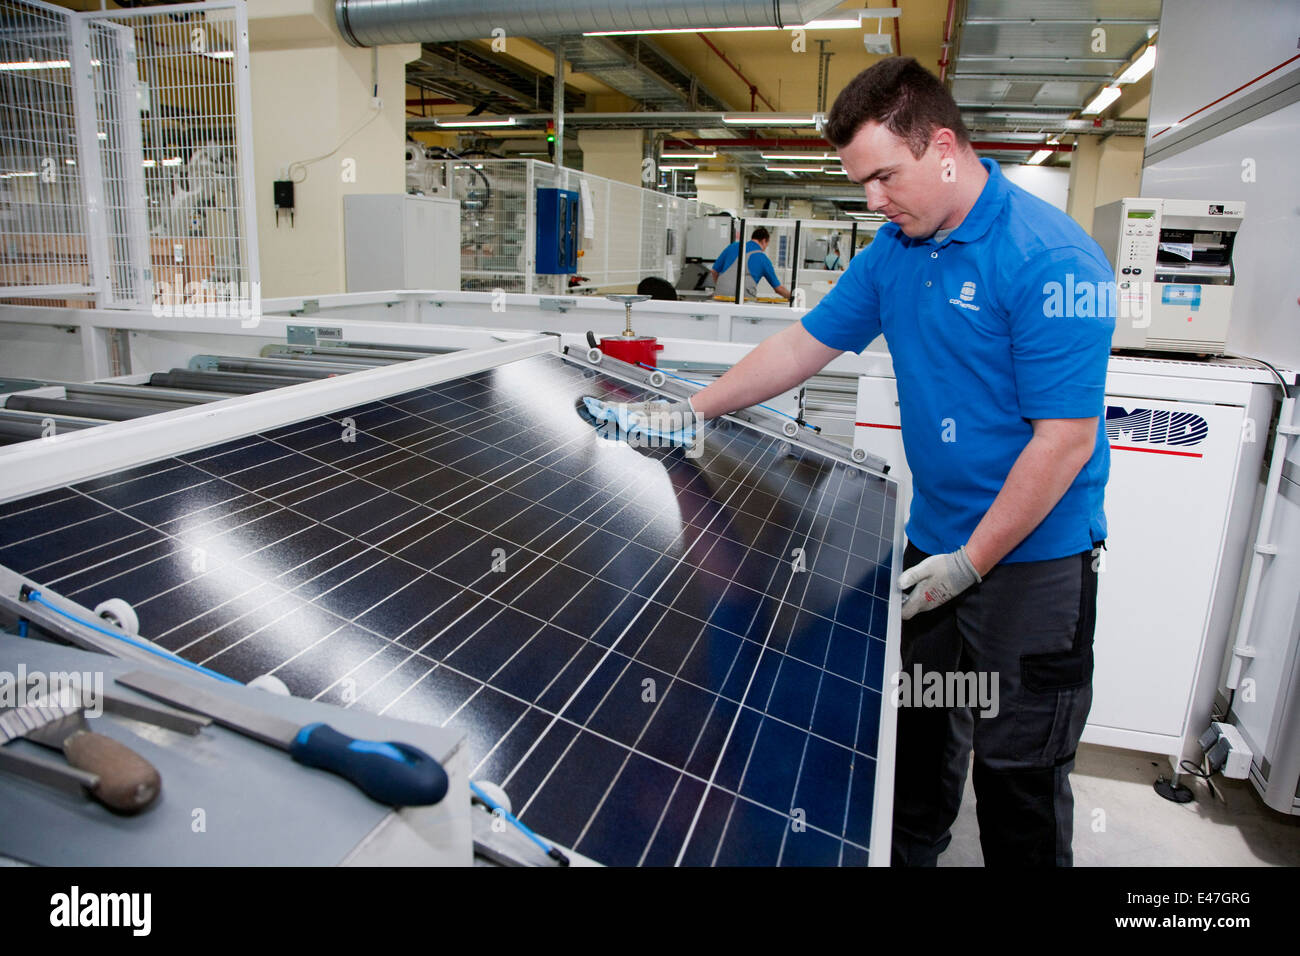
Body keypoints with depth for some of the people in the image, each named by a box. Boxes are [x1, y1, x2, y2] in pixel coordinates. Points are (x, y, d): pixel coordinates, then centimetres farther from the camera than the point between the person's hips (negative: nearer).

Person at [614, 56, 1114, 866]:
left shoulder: (1050, 260, -19)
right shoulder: (896, 248, 4)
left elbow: (1066, 438, -20)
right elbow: (806, 344, 9)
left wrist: (972, 560, -16)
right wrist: (696, 411, 5)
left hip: (1033, 558, -6)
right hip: (936, 542, 7)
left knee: (1018, 771, 8)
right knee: (918, 733, 20)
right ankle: (904, 855, 41)